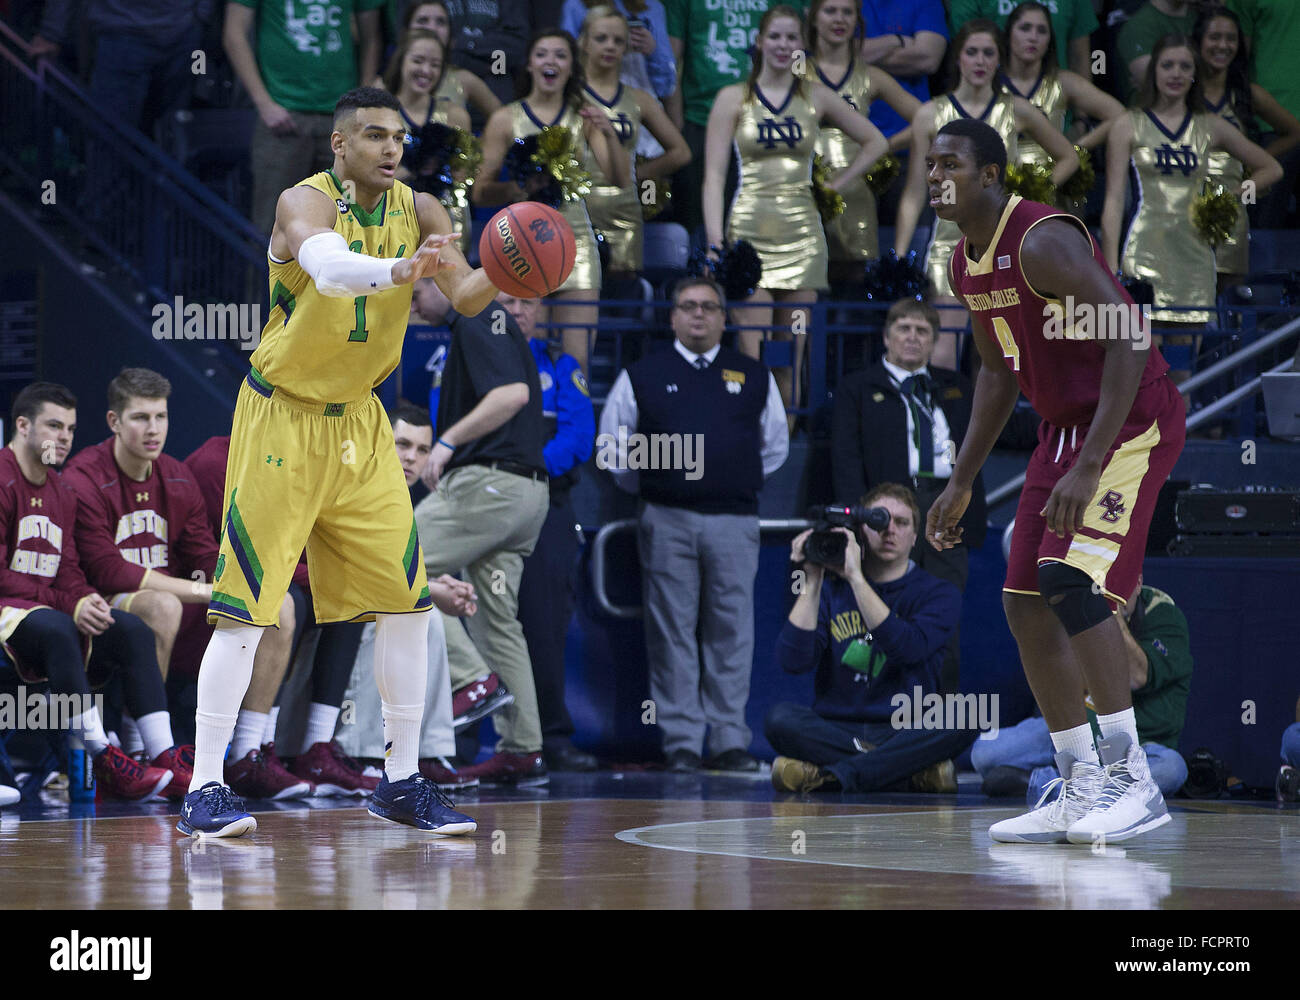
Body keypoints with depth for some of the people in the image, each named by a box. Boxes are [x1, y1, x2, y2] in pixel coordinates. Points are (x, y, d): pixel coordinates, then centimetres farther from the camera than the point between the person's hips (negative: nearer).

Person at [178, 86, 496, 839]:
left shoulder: (418, 211, -1)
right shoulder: (306, 203, -19)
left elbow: (467, 299, -10)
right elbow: (328, 269, -41)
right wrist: (400, 270, -60)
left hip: (360, 421, 6)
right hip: (283, 418, -6)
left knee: (406, 600, 4)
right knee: (246, 608, -8)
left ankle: (401, 781, 15)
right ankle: (205, 790, -4)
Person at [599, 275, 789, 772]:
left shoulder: (755, 377, 12)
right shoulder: (642, 376, 8)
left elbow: (775, 446, 22)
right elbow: (613, 445, 15)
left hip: (734, 521, 1)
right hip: (668, 521, -1)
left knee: (731, 633, -1)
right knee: (673, 633, -2)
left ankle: (730, 741, 2)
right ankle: (681, 743, 0)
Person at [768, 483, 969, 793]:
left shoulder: (938, 593, 7)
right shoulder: (832, 590, 11)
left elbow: (908, 648, -15)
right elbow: (793, 661, -4)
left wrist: (856, 578, -16)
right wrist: (812, 582, -6)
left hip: (907, 732, -1)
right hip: (835, 729, 1)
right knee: (781, 718, -28)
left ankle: (827, 776, -34)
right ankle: (913, 769, -29)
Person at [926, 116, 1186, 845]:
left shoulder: (1044, 242, -21)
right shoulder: (967, 264, 9)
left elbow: (1129, 344, -26)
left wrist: (1089, 468, -31)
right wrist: (962, 483, 19)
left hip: (1132, 420, -10)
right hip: (1066, 427, 10)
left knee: (1069, 578, -24)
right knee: (1027, 606, 5)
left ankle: (1133, 779, -22)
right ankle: (1080, 795, 12)